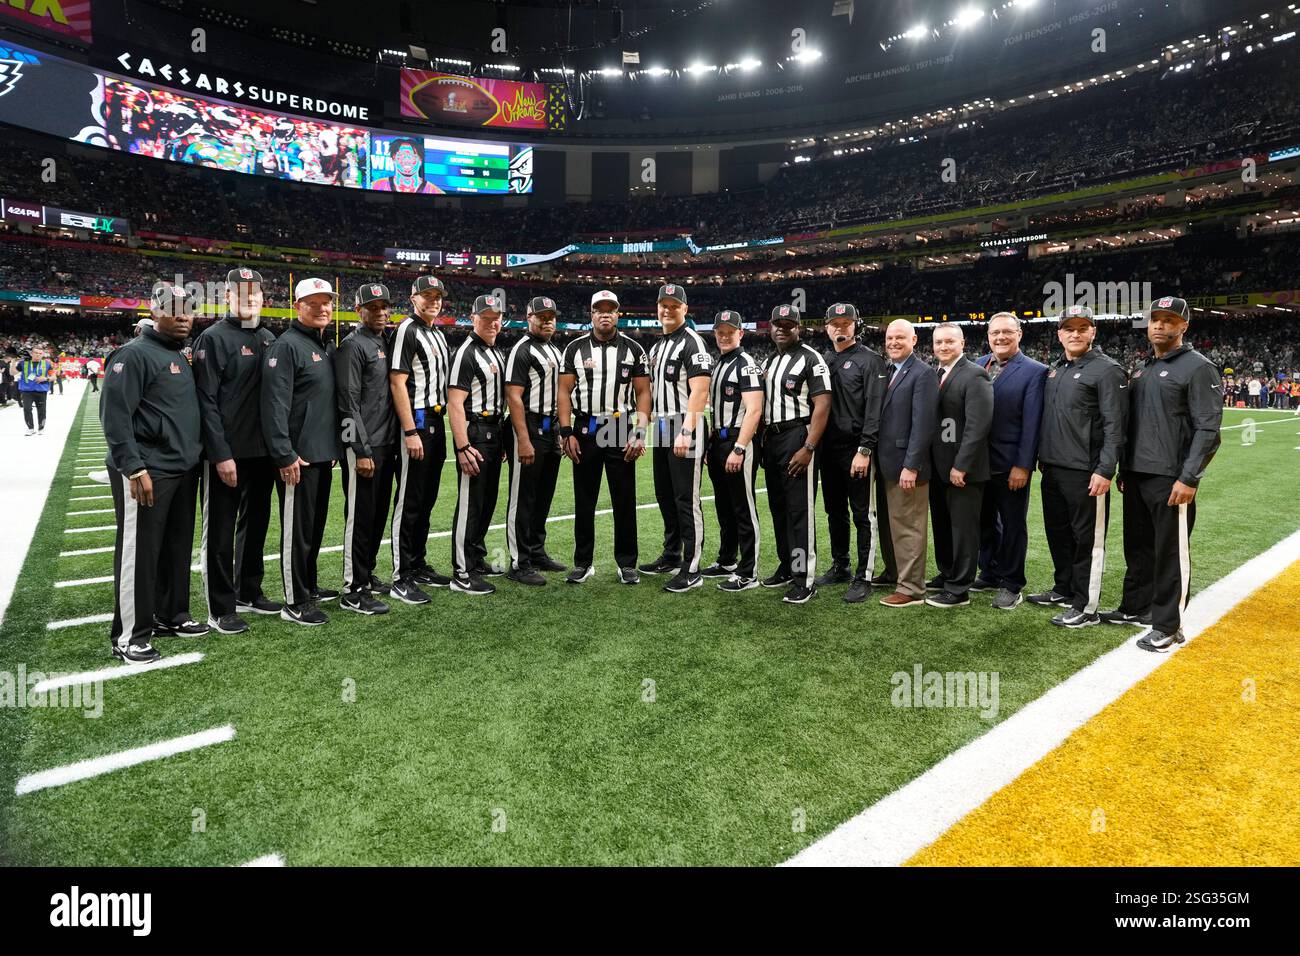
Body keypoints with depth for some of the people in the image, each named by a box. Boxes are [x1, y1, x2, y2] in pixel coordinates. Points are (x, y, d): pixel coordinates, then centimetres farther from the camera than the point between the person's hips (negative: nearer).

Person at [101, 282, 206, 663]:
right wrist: (134, 467, -21)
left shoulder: (180, 358, 17)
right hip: (147, 472, -8)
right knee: (139, 552, -2)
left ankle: (170, 614, 29)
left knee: (177, 546, 15)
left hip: (183, 470, 9)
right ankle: (130, 635, 7)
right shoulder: (135, 355, -10)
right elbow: (114, 415, -16)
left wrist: (196, 456, 20)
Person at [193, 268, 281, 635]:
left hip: (263, 452, 7)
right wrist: (221, 455, -18)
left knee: (256, 523, 16)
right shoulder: (214, 338, -7)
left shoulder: (269, 339, 12)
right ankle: (221, 609, 12)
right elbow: (206, 401, -13)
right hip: (227, 455, -7)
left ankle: (249, 593, 31)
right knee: (220, 532, 3)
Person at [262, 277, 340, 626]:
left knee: (316, 524, 17)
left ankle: (309, 586, 31)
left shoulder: (328, 348, 16)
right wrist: (285, 455, -21)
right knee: (297, 529, -1)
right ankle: (294, 603, 8)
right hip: (298, 457, -8)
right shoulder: (287, 346, -11)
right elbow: (275, 404, -18)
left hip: (323, 454, 9)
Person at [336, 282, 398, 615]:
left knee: (378, 515, 14)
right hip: (363, 447, -8)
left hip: (385, 445, 8)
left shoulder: (385, 344, 17)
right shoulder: (353, 346, -8)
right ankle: (354, 590, 3)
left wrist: (391, 443, 15)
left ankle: (366, 574, 27)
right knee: (360, 517, -4)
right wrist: (362, 451, -18)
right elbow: (349, 404, -14)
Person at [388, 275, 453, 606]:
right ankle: (401, 578, 1)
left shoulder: (439, 335, 18)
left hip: (437, 422, 9)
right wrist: (411, 432, -21)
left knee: (427, 499, 14)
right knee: (409, 501, -5)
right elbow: (397, 383, -16)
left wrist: (440, 426, 15)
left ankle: (417, 565, 25)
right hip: (416, 420, -9)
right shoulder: (407, 330, -9)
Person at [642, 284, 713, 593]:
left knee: (686, 500, -7)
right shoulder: (657, 346, 18)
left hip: (684, 428, -9)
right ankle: (671, 556, 28)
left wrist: (686, 431, -26)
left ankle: (691, 569, -1)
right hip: (661, 428, 9)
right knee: (665, 496, 15)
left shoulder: (692, 342, -9)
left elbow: (699, 391, -19)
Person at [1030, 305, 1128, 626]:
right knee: (1057, 532, 18)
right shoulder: (1055, 370, 15)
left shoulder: (1107, 370, -8)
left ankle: (1085, 607, 7)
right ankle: (1063, 590, 33)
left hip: (1085, 473, -8)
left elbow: (1115, 425, -14)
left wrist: (1105, 470, -20)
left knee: (1087, 539, -1)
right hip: (1052, 469, 8)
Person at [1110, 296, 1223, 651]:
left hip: (1171, 479, -7)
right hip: (1136, 476, 7)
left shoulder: (1197, 367, -7)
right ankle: (1134, 606, 30)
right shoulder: (1142, 369, 16)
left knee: (1171, 552, 0)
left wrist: (1188, 478, -18)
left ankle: (1167, 625, 8)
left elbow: (1208, 429, -13)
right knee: (1137, 546, 16)